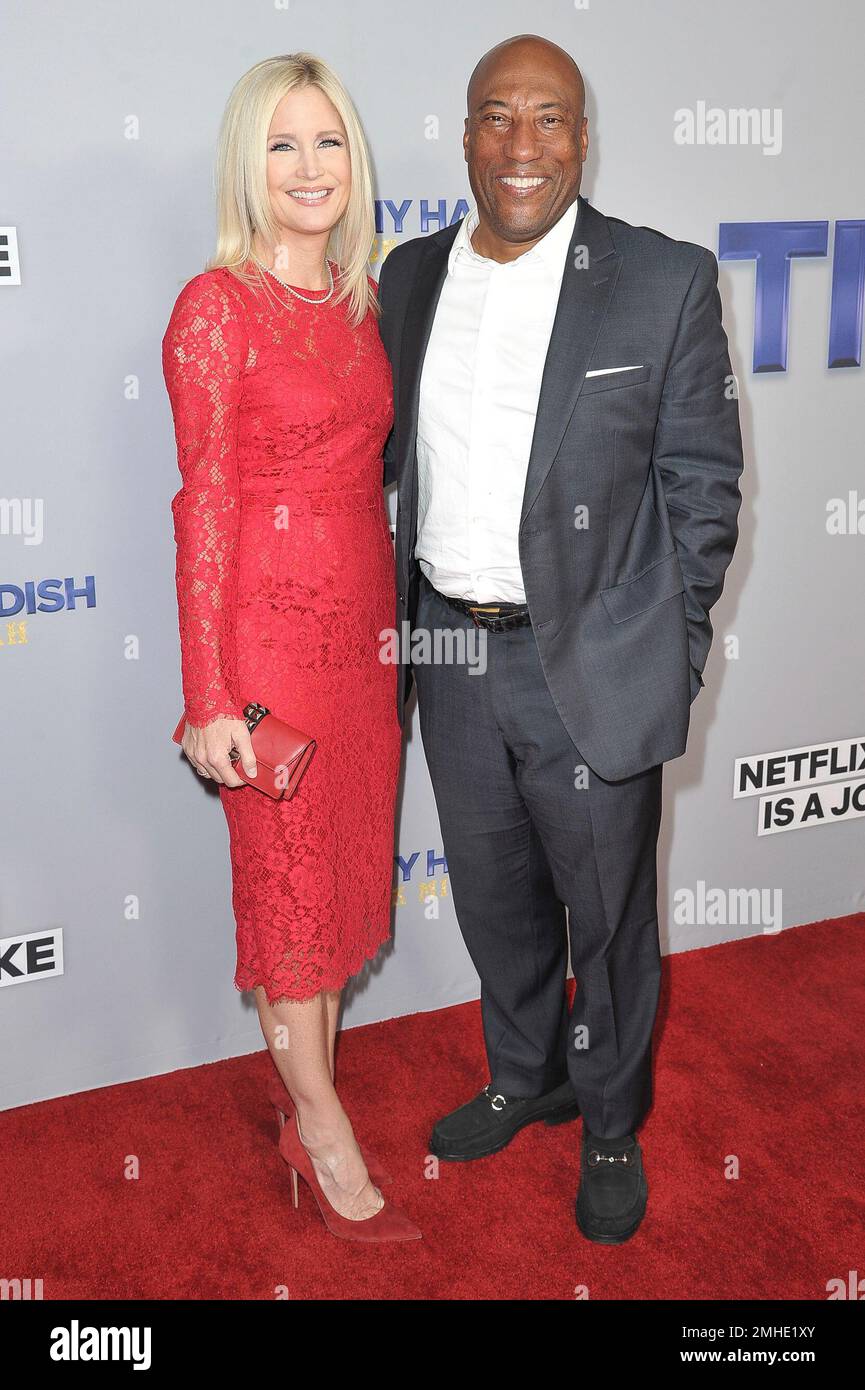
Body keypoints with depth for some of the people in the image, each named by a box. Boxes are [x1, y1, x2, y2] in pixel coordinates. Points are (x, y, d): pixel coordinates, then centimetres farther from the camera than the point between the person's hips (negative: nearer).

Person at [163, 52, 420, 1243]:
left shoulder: (364, 301, 9)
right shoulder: (218, 307, -10)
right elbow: (204, 505, -13)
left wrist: (396, 623, 13)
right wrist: (210, 701, -15)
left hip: (366, 628, 7)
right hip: (272, 630, -7)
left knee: (348, 867, 15)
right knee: (289, 878, 7)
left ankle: (305, 1097, 35)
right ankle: (325, 1129, 26)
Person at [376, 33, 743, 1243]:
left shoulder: (667, 281, -9)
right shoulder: (410, 277, 4)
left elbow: (703, 483, -5)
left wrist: (672, 655, -6)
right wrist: (407, 617, 9)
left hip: (591, 663, -4)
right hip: (451, 648, 4)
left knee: (608, 913, 12)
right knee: (494, 900, 21)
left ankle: (611, 1126, 37)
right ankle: (523, 1080, 46)